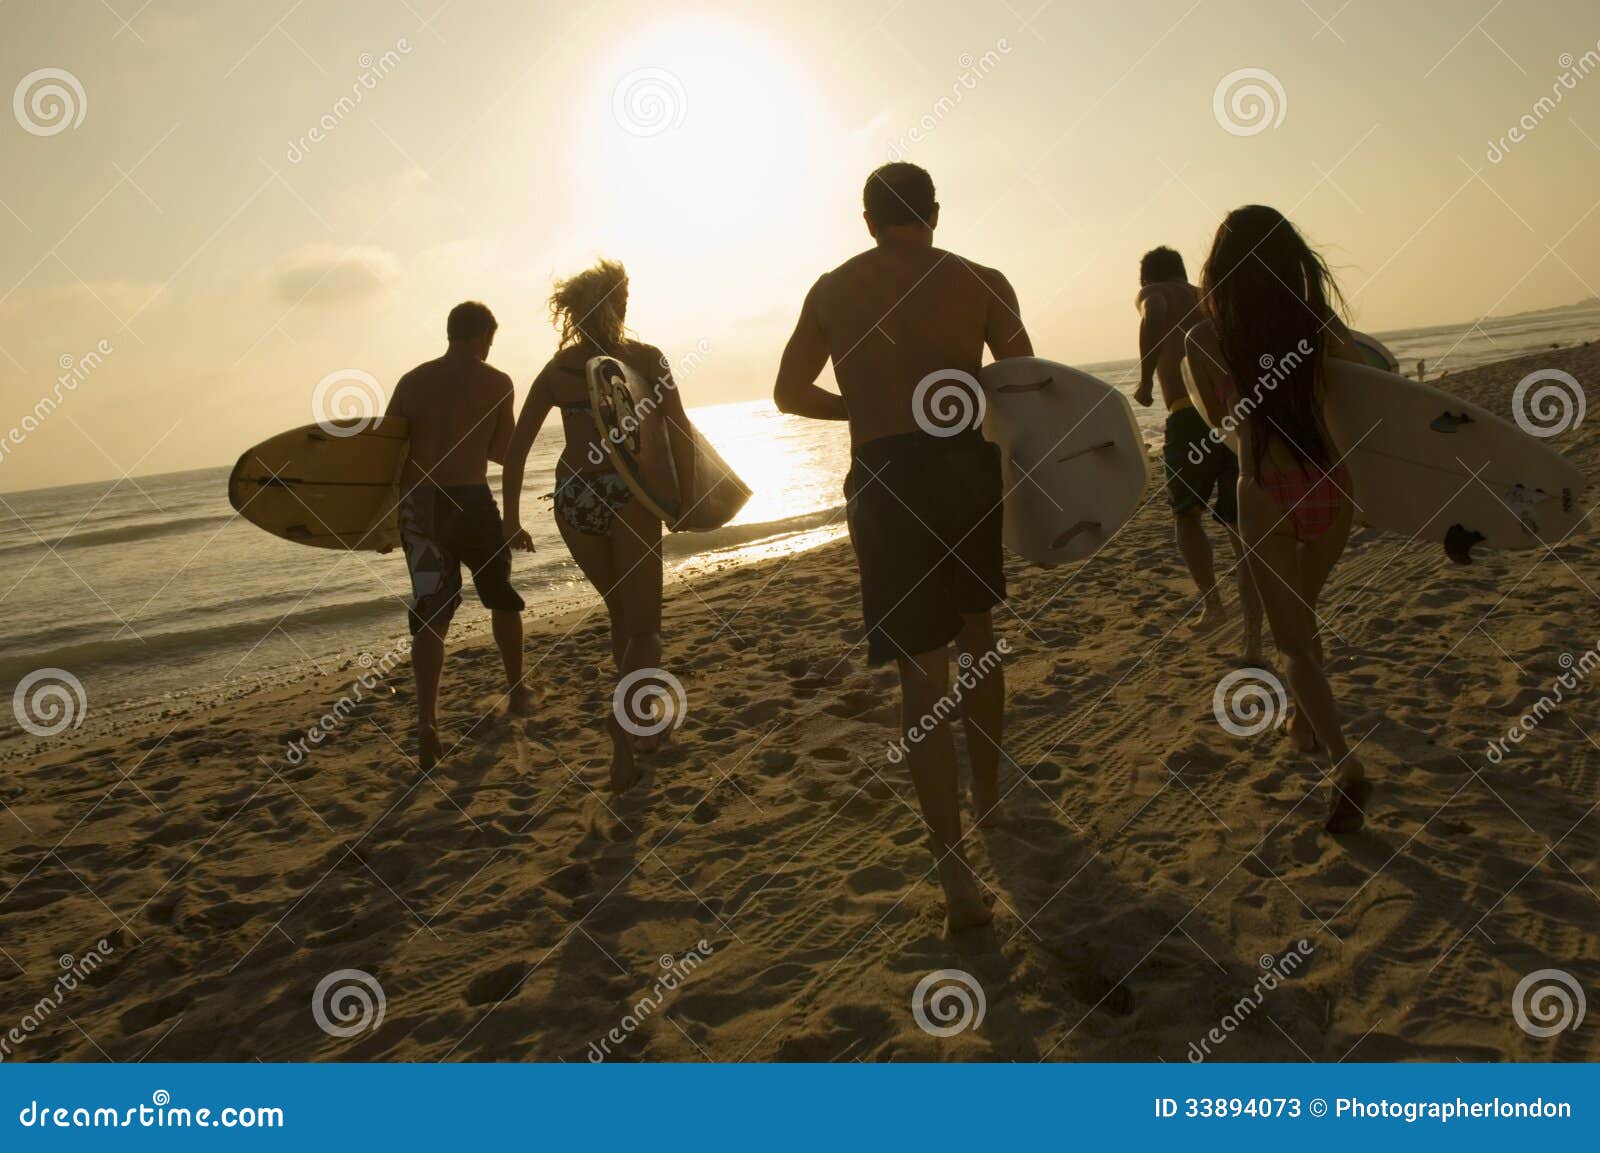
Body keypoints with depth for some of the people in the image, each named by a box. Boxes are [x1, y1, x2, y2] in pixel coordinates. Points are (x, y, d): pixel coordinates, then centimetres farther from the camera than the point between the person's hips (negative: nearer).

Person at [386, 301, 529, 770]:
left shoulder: (411, 381, 8)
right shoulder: (496, 383, -1)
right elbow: (502, 452, 0)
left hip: (417, 506, 2)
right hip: (471, 501, -2)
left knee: (430, 615, 4)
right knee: (502, 597, 21)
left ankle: (426, 719, -13)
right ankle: (517, 691, 34)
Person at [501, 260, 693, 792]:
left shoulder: (556, 369, 8)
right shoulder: (646, 359, 0)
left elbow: (515, 449, 5)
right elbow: (679, 432, -10)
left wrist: (511, 519, 9)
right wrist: (686, 497, -4)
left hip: (574, 499, 4)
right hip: (629, 493, -4)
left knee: (622, 614, 22)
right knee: (643, 625, 3)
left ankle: (642, 720, 29)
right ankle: (625, 716, -21)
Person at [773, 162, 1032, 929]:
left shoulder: (832, 290, 10)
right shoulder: (982, 282, 5)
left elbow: (789, 393, 17)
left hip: (883, 482, -1)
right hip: (968, 467, 1)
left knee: (922, 672, -1)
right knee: (976, 630, 24)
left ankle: (956, 873, -8)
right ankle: (987, 793, 38)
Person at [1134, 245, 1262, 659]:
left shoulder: (1152, 294, 10)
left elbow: (1154, 317, -15)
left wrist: (1145, 380, -8)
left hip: (1191, 418, -4)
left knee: (1187, 515, 19)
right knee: (1241, 533, 9)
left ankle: (1212, 603, 5)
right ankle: (1253, 642, 5)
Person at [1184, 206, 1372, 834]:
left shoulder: (1204, 339, -7)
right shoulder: (1320, 323, -3)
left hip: (1266, 495, -3)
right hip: (1332, 487, 3)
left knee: (1294, 641, 5)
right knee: (1303, 610, 28)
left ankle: (1344, 760, -12)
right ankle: (1305, 722, 40)